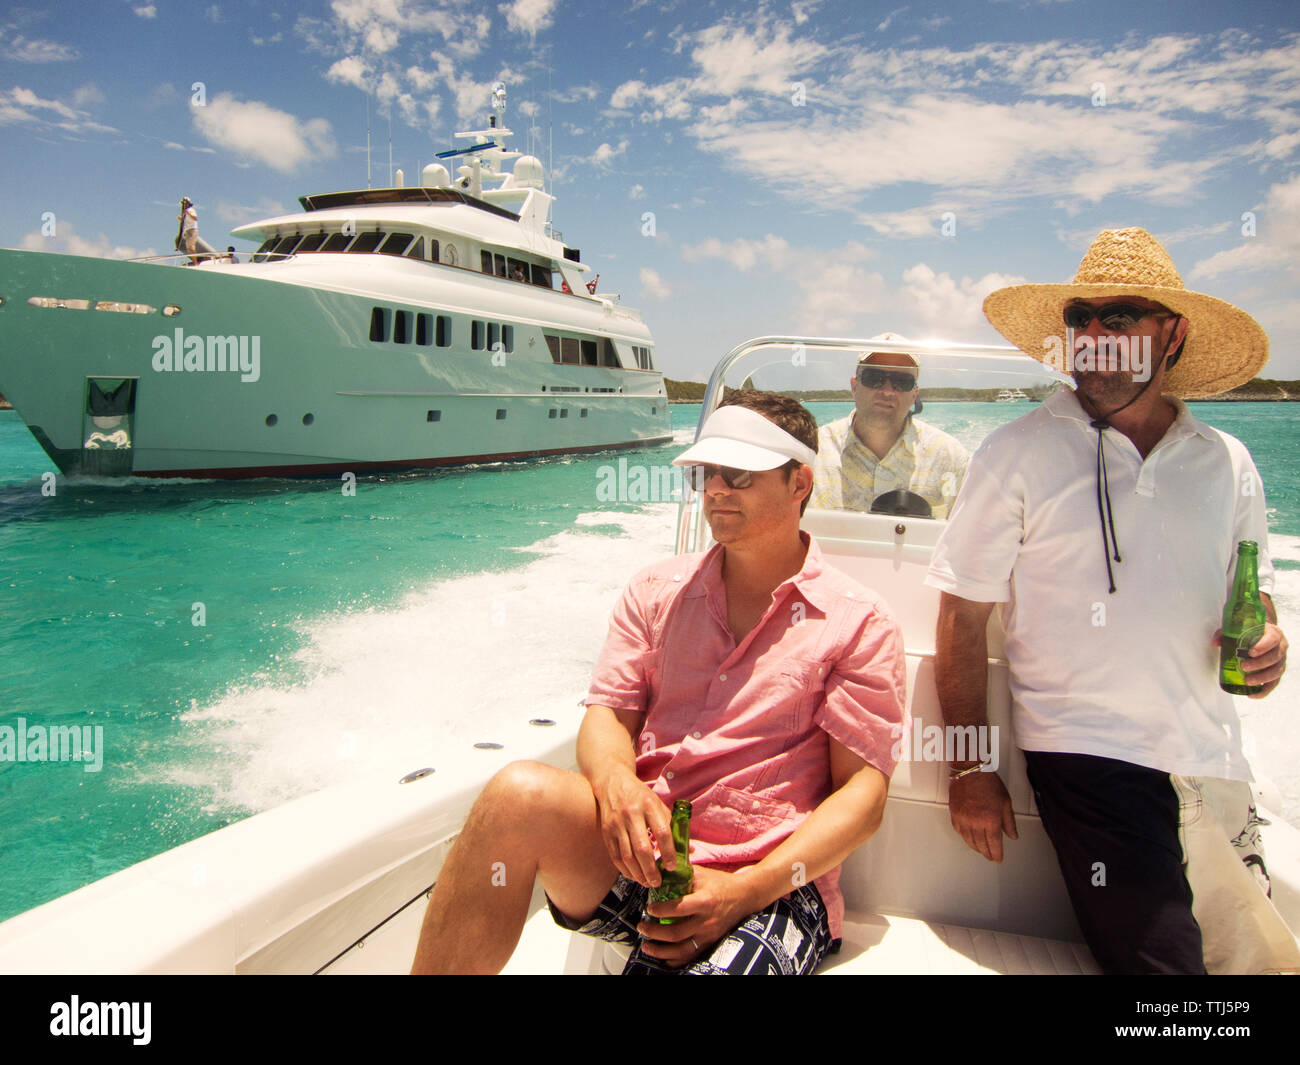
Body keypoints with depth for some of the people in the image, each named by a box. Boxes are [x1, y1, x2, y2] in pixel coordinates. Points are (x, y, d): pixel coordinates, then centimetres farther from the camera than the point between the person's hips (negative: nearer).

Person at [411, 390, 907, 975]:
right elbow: (608, 715, 8)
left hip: (772, 887, -3)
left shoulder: (859, 623, 2)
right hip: (639, 856, 4)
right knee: (520, 793, -28)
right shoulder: (656, 591, 13)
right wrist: (617, 783, -17)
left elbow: (863, 790, -2)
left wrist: (748, 889, -15)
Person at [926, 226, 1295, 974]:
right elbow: (964, 621, -6)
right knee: (1158, 960, -9)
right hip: (1087, 753, -4)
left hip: (1214, 763, 5)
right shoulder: (1018, 456, -6)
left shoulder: (1227, 462, 7)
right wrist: (969, 770, -8)